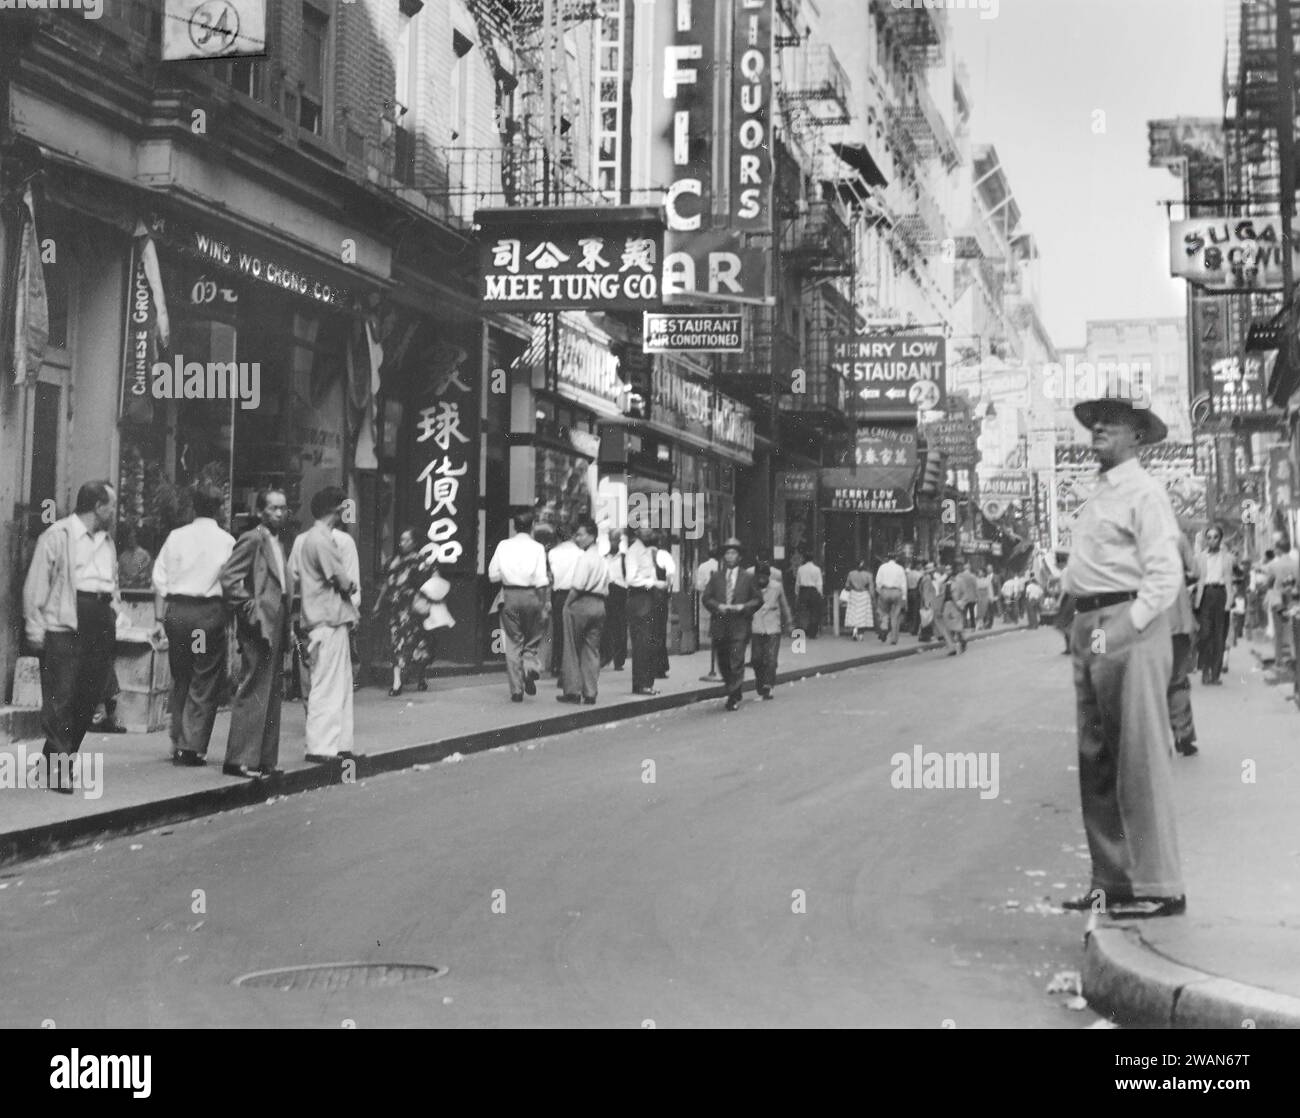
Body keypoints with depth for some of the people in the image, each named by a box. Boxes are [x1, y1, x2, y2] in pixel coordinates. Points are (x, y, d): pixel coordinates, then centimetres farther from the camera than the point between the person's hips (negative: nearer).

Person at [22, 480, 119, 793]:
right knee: (60, 697, -8)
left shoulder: (107, 541, 20)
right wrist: (35, 627, -10)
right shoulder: (57, 536, -3)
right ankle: (58, 769, -6)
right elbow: (35, 585, -5)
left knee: (90, 697, 6)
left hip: (101, 626, 7)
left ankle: (63, 757, 18)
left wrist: (112, 617, 16)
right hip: (64, 625, -7)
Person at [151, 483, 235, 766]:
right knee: (206, 682, 4)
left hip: (176, 610, 3)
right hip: (209, 612, -3)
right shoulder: (226, 540, -2)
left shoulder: (176, 536, 6)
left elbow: (160, 580, 5)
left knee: (180, 679, 15)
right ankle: (194, 746, 0)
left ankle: (177, 744, 18)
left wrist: (160, 618, 9)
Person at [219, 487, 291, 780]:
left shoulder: (278, 543, 19)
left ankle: (264, 759, 15)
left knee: (273, 694, 10)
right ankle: (240, 760, -4)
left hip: (276, 627, 9)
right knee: (253, 692, -8)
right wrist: (251, 609, -18)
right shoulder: (252, 540, -8)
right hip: (259, 627, -9)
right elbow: (228, 579, -16)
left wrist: (286, 622, 15)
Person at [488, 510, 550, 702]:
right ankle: (530, 668, -13)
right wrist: (544, 605, -4)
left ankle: (516, 689, 6)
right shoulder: (537, 548, -5)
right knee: (533, 639, 16)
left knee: (513, 643, 7)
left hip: (510, 595, 1)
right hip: (531, 595, -1)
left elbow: (493, 575, 2)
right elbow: (542, 580, -8)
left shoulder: (503, 546, 1)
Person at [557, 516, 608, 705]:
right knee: (592, 650, 8)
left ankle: (572, 691, 4)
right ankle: (590, 693, 8)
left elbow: (577, 587, -17)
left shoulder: (584, 557, -12)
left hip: (580, 603, -7)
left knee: (572, 649, 3)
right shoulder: (602, 560, 13)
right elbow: (606, 589, 11)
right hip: (599, 605, 7)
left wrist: (567, 604, -7)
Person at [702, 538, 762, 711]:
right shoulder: (716, 577, 11)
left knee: (736, 662, -10)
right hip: (720, 626, 3)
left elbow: (758, 599, 7)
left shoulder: (748, 578, 6)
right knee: (723, 662, 8)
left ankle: (734, 698, -6)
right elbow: (707, 598, 8)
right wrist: (718, 606, -10)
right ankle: (733, 691, 26)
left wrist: (743, 607, -9)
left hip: (739, 626, -3)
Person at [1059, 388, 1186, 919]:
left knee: (1140, 757, -7)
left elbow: (1165, 575, -15)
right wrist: (1083, 631, 9)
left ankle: (1157, 886, -1)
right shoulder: (1097, 496, 18)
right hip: (1088, 625, 9)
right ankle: (1111, 879, 21)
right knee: (1095, 758, 12)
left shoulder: (1144, 492, -7)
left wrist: (1124, 629, -20)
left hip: (1130, 625, -9)